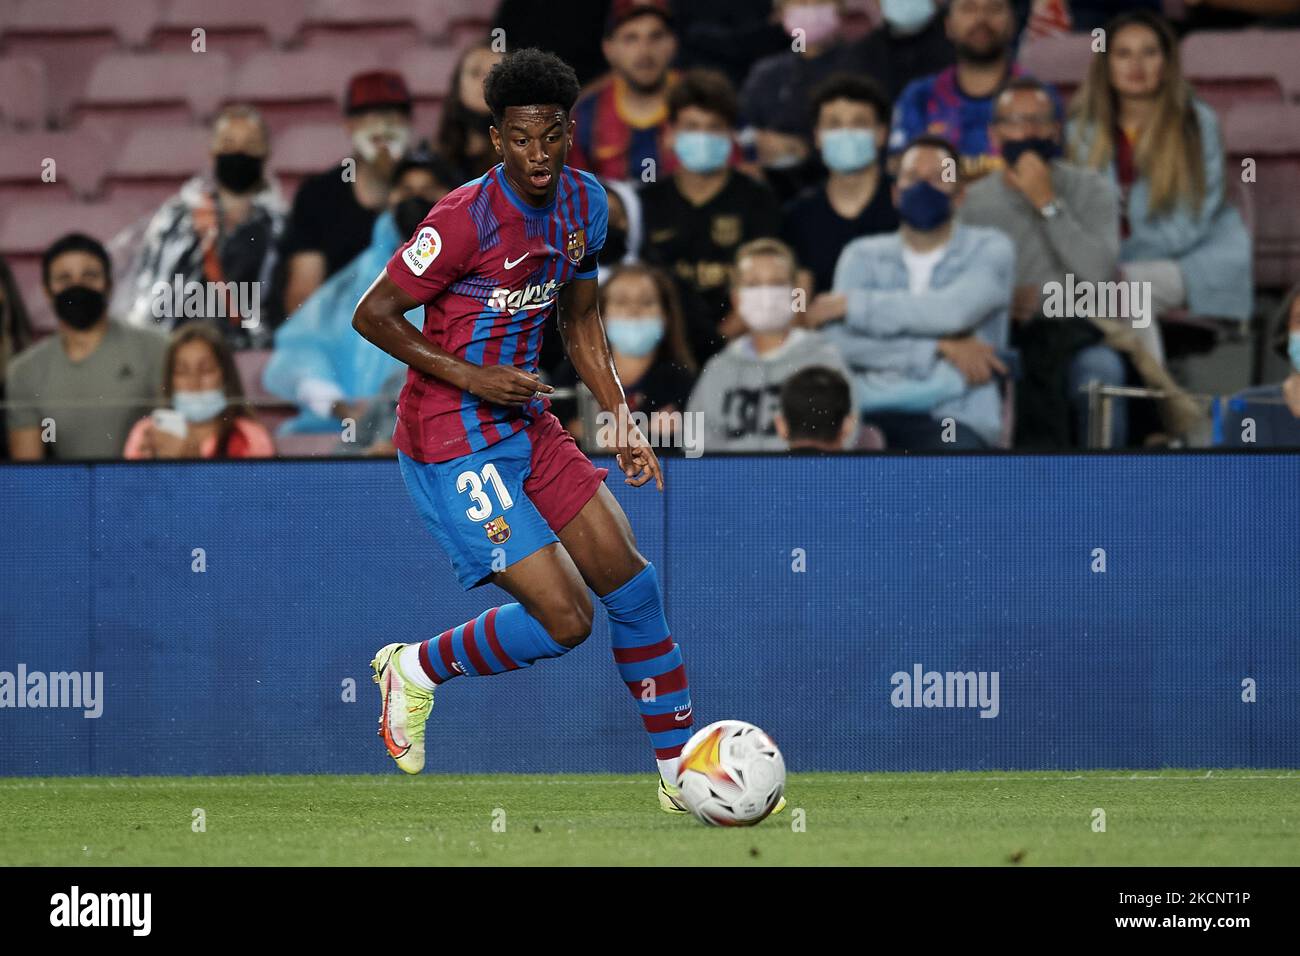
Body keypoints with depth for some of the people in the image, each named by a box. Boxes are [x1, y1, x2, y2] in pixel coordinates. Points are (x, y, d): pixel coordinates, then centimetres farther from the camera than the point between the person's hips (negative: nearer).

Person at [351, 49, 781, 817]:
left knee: (633, 582, 4)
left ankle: (684, 773, 15)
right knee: (564, 619, -13)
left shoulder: (583, 202, 3)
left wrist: (624, 421, 8)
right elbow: (373, 315, -15)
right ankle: (416, 669, 11)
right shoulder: (469, 217, -21)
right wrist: (470, 376, -20)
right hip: (454, 445, -8)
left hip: (527, 425, 8)